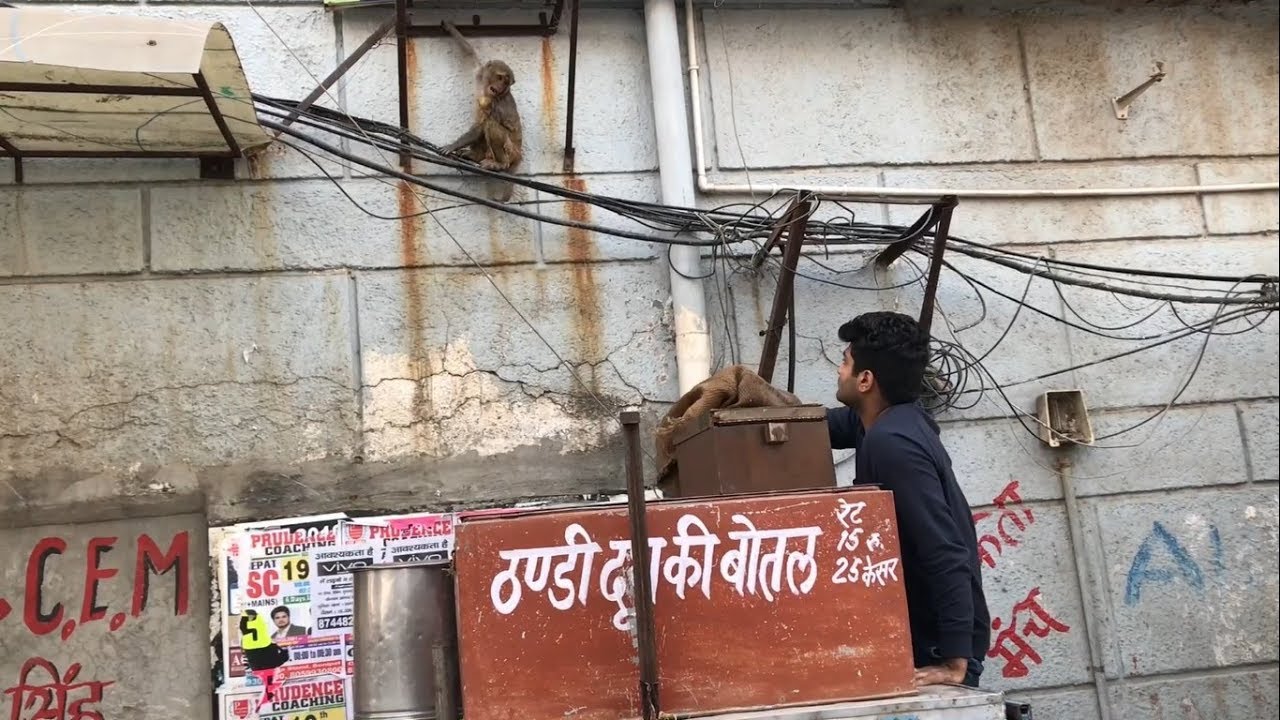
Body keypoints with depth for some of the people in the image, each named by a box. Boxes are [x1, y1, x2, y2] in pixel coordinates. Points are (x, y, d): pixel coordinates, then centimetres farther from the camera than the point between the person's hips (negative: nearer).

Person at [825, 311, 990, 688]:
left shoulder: (892, 442, -26)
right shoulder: (889, 419, 2)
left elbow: (947, 556, -30)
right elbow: (820, 427, 21)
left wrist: (955, 662, -29)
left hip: (938, 644, -9)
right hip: (921, 629, 9)